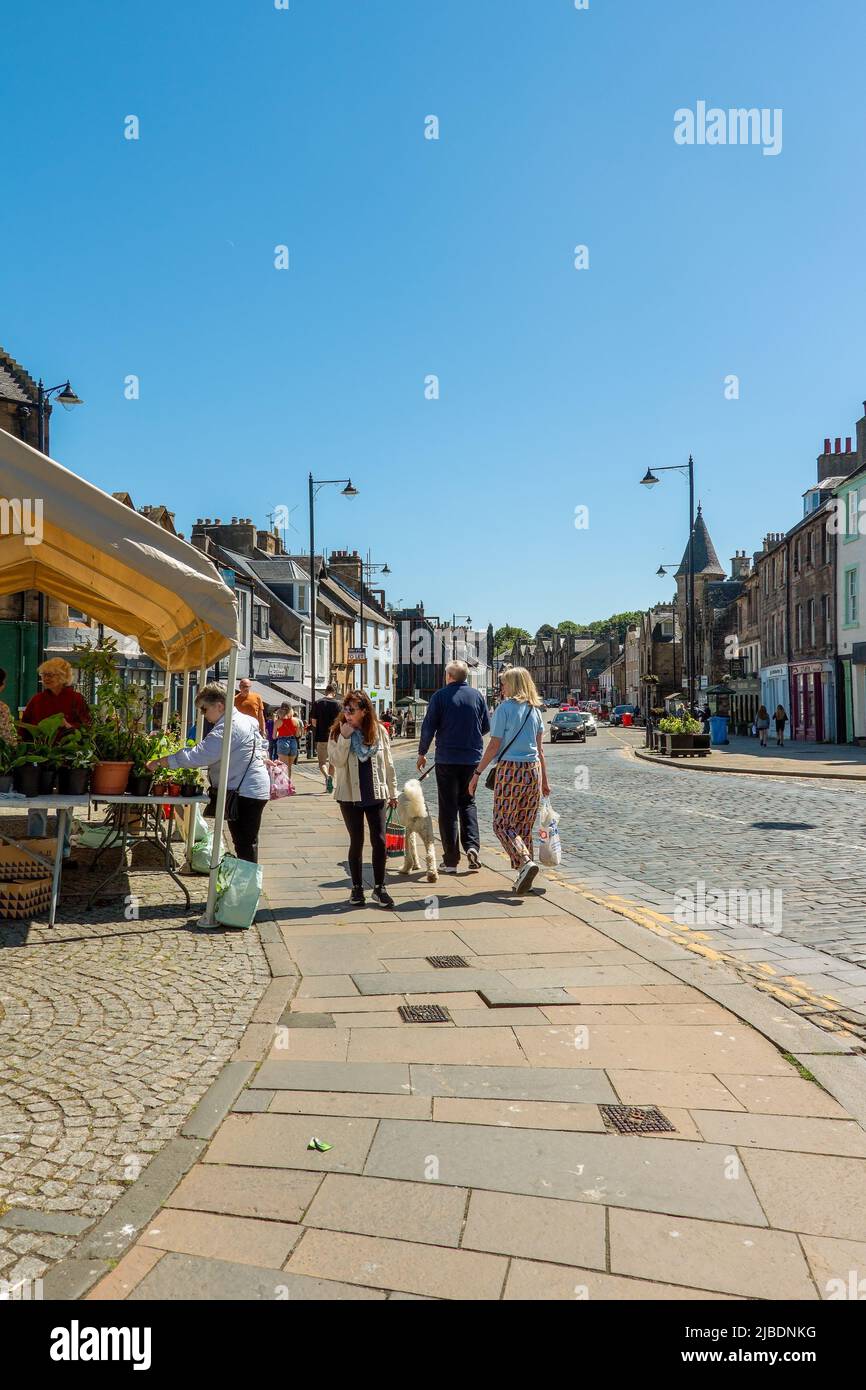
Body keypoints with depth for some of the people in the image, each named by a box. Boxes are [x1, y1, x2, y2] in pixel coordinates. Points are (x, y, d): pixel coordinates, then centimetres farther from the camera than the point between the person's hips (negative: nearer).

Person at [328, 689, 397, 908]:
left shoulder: (379, 731, 0)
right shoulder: (337, 732, -2)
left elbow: (388, 764, 7)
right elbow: (336, 761, -12)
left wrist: (392, 792, 9)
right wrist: (345, 738, -21)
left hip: (375, 794, 1)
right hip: (350, 795, -1)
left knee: (379, 841, -1)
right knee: (356, 842, 7)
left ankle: (379, 888, 13)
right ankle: (357, 888, 20)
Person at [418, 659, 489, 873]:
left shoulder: (441, 696, -5)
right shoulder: (477, 695, 4)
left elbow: (428, 727, -6)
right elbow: (486, 727, 11)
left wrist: (422, 753, 6)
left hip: (447, 758, -3)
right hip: (472, 759, 3)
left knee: (448, 808, 3)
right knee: (467, 802, 17)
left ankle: (451, 860, 4)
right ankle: (472, 845, -2)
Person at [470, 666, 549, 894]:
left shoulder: (505, 708, -6)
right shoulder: (535, 710, 11)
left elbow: (494, 746, -9)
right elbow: (540, 748, 13)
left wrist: (477, 773, -3)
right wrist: (544, 780, 18)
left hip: (510, 769, -6)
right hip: (533, 770, 6)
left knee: (502, 824, 1)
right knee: (525, 825, 11)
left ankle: (525, 862, -19)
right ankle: (522, 876, 13)